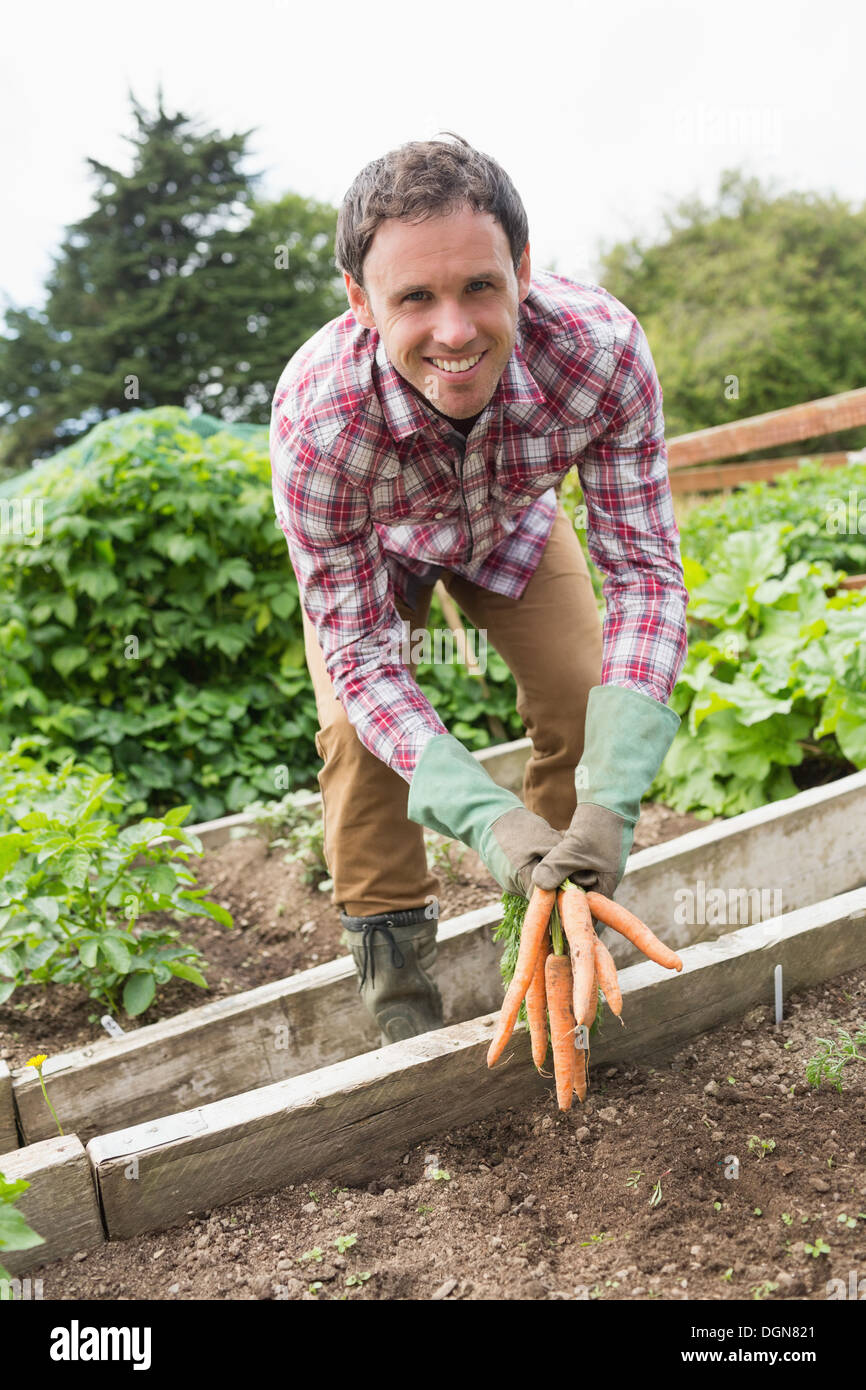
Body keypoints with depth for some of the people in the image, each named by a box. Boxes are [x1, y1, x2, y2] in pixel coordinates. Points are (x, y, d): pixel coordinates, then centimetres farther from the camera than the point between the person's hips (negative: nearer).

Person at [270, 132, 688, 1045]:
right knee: (357, 728, -18)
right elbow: (361, 656, -34)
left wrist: (613, 801, -44)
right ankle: (395, 977, 2)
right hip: (374, 543, -1)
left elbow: (645, 570, -32)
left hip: (511, 520, 2)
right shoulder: (317, 417, -42)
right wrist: (485, 816, -48)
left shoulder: (603, 346, -39)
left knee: (590, 700, -11)